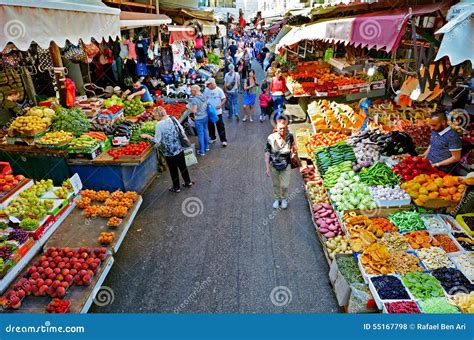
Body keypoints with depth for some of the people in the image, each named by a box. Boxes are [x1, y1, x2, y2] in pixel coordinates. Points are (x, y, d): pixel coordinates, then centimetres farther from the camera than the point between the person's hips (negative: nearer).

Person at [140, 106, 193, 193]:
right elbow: (182, 130, 4)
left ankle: (176, 187, 27)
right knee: (183, 166, 21)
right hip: (180, 149, 6)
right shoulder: (172, 118, -3)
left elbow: (157, 140, -14)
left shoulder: (159, 124, -18)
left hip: (170, 152, -5)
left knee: (173, 170, 11)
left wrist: (147, 136, -1)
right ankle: (188, 182, 36)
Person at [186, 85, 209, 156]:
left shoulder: (195, 99, -23)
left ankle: (202, 151, 13)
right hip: (205, 116, 7)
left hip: (199, 119, -7)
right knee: (205, 131, 22)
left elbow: (194, 111, -23)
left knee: (200, 134, 3)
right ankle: (206, 146, 37)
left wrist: (188, 107, -8)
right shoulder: (204, 96, -1)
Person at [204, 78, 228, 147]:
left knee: (220, 126, 0)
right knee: (210, 126, 16)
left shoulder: (219, 90, -8)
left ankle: (223, 140, 7)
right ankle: (212, 138, 34)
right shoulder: (206, 90, 1)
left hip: (217, 111, -4)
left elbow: (224, 99, -5)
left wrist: (221, 105, -23)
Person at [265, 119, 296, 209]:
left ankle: (284, 199, 38)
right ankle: (277, 199, 44)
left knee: (284, 185, 7)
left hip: (285, 165, 0)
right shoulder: (271, 138, -20)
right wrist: (267, 168, -12)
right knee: (276, 184, 18)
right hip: (273, 165, 0)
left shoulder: (289, 136, -16)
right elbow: (267, 153, -12)